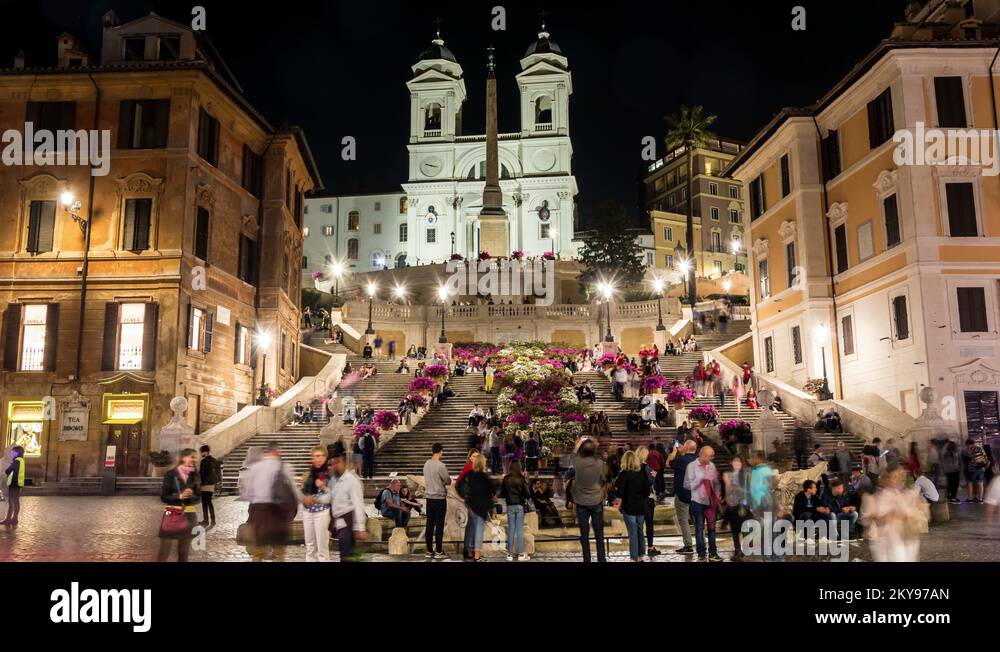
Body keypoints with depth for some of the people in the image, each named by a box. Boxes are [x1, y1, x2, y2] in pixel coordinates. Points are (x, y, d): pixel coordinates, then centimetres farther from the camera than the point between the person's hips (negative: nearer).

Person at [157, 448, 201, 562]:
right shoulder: (171, 474, -7)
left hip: (189, 516, 4)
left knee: (184, 551, 11)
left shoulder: (194, 476, 5)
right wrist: (179, 496, -20)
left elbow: (198, 496, 2)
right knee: (164, 551, -3)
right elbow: (163, 496, -9)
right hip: (172, 514, -4)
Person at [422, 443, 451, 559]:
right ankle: (438, 552, 4)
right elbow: (448, 481, -9)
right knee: (439, 525, 0)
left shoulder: (426, 464, 5)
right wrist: (448, 478, 11)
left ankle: (429, 551, 15)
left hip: (429, 497, 6)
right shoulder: (441, 466, -16)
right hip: (440, 498, -6)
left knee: (430, 525, 10)